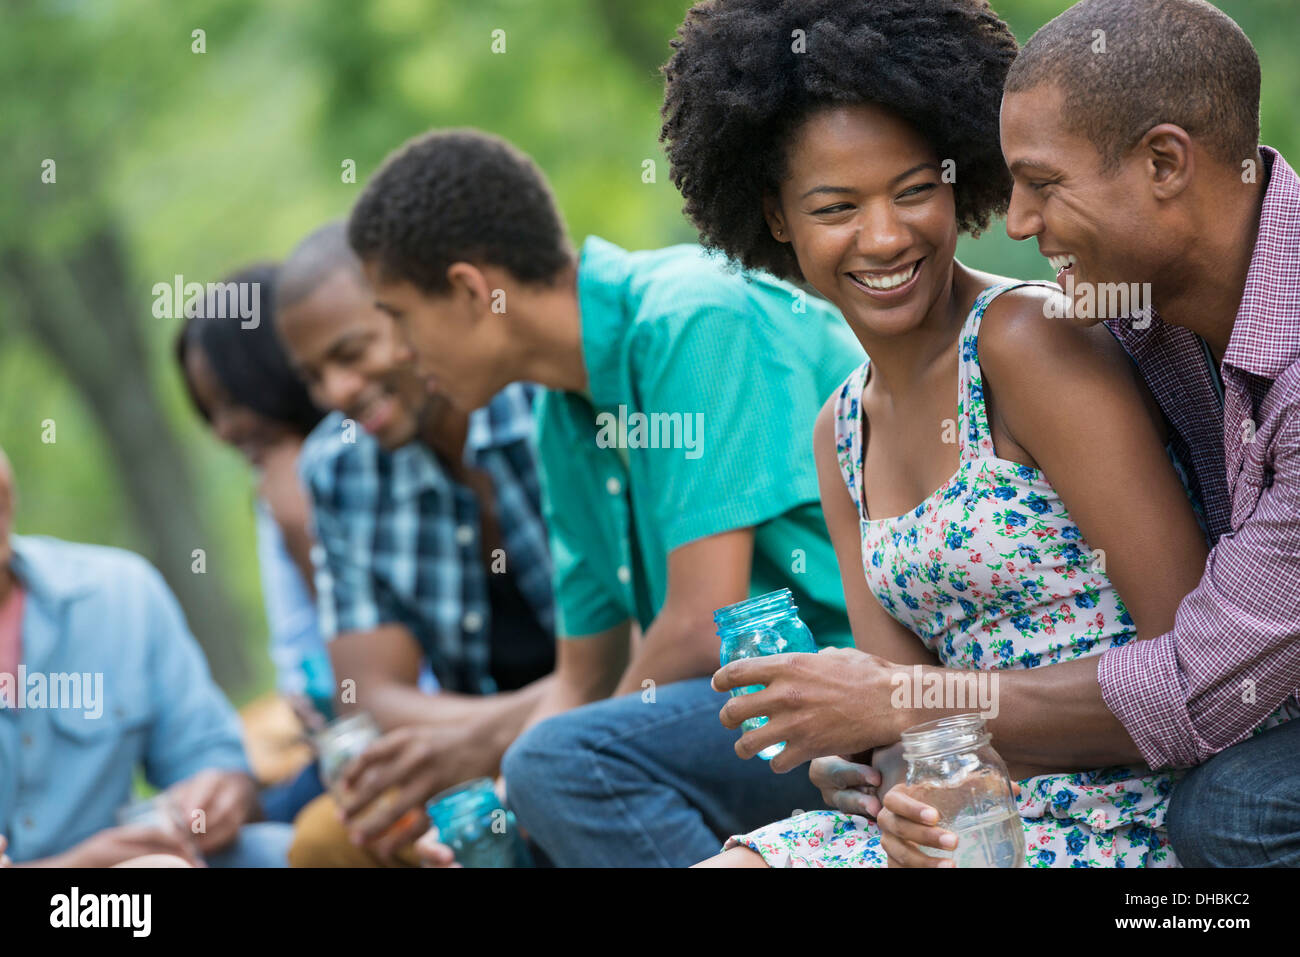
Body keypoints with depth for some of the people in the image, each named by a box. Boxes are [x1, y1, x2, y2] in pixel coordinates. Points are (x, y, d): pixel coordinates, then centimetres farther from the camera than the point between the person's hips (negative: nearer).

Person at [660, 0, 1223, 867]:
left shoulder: (1030, 343, -12)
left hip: (1115, 828, -7)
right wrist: (910, 793, -18)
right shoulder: (841, 434, 13)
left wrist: (907, 704, -15)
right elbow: (899, 700, 6)